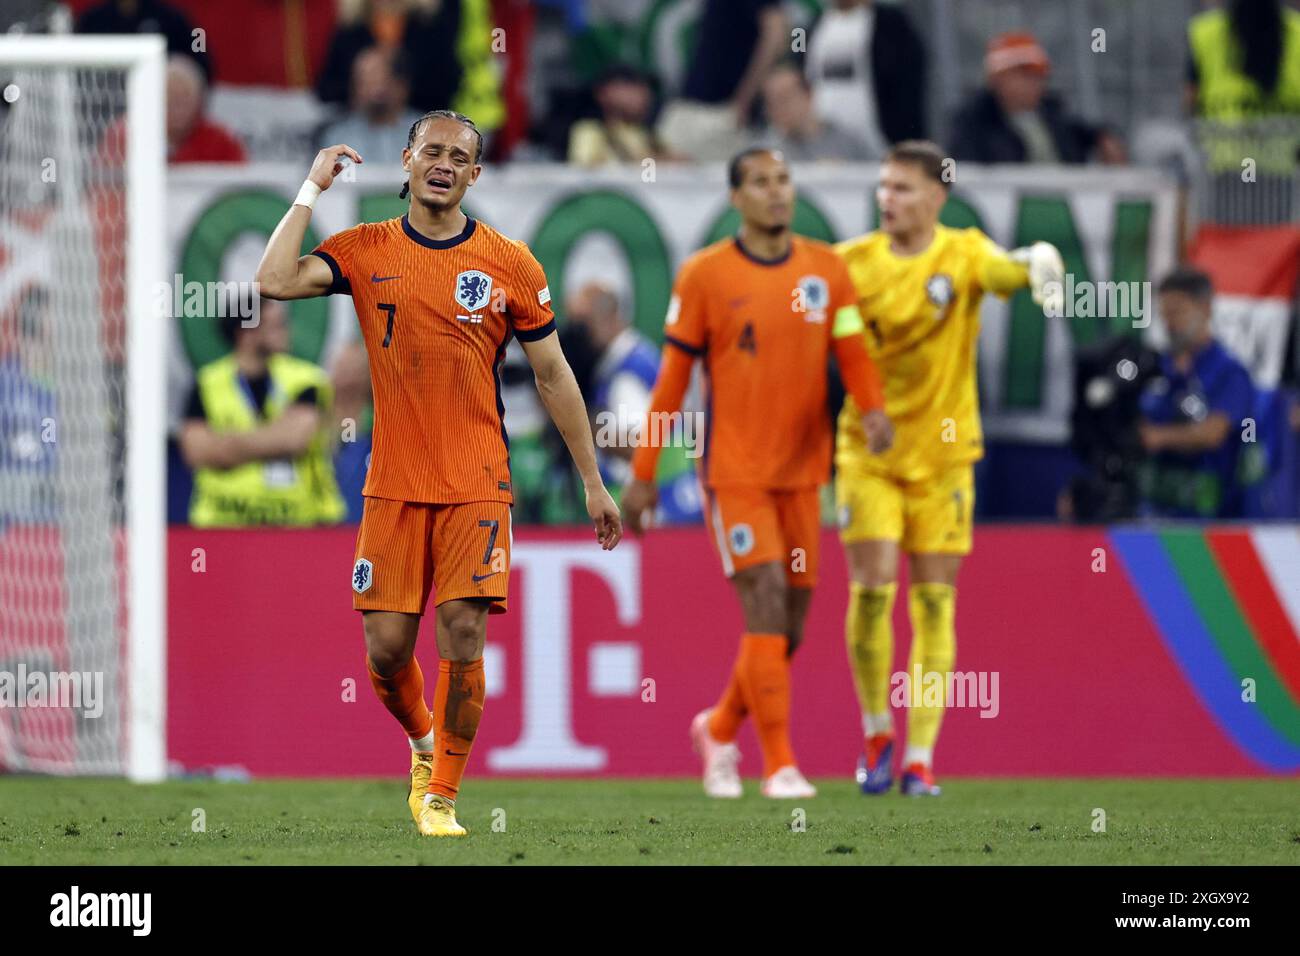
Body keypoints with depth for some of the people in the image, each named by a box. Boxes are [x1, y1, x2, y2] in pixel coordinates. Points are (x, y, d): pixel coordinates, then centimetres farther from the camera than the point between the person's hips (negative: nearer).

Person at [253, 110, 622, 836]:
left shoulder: (510, 264, 2)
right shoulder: (365, 251, 3)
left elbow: (553, 375, 8)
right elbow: (276, 280, -13)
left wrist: (594, 483, 8)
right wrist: (314, 189, -7)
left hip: (476, 487, -1)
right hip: (394, 483, 1)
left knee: (464, 634, -11)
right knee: (386, 646, -1)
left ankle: (442, 792, 3)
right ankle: (425, 740, 31)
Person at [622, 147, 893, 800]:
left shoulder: (827, 269, 5)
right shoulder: (705, 275, -4)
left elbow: (851, 352, 1)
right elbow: (673, 374, 0)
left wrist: (872, 409, -21)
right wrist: (643, 475, 0)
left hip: (802, 470, 4)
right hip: (734, 470, -4)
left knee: (789, 625, 8)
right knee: (766, 604, -14)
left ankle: (720, 729, 33)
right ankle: (779, 764, -9)